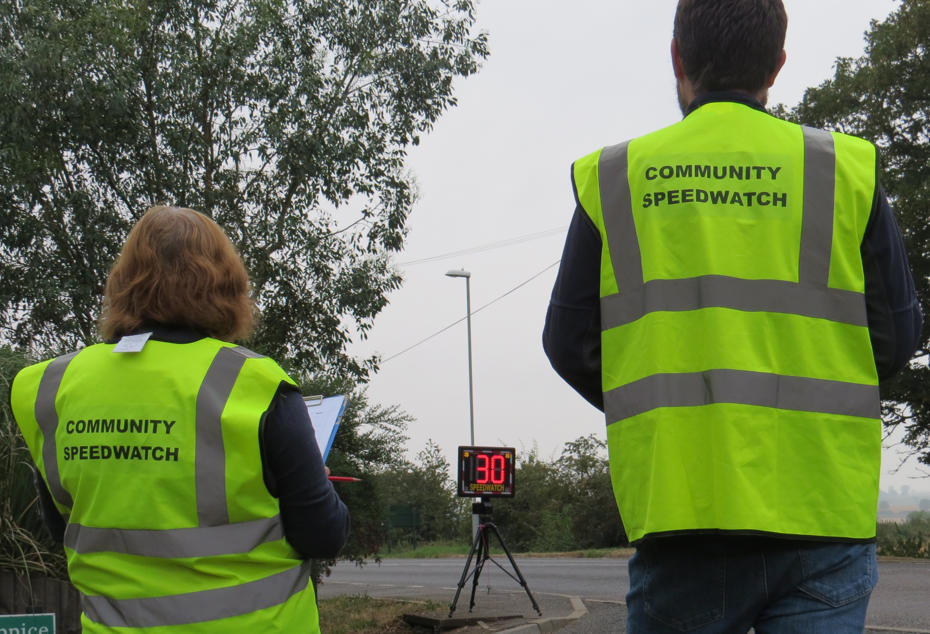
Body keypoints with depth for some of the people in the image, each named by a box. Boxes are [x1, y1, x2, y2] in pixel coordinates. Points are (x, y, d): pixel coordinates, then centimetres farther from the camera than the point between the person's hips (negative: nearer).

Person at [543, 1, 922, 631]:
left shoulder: (611, 178, 4)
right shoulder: (846, 168, 2)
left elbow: (570, 345, 4)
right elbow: (897, 336, 4)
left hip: (674, 502, 1)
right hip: (821, 505, 0)